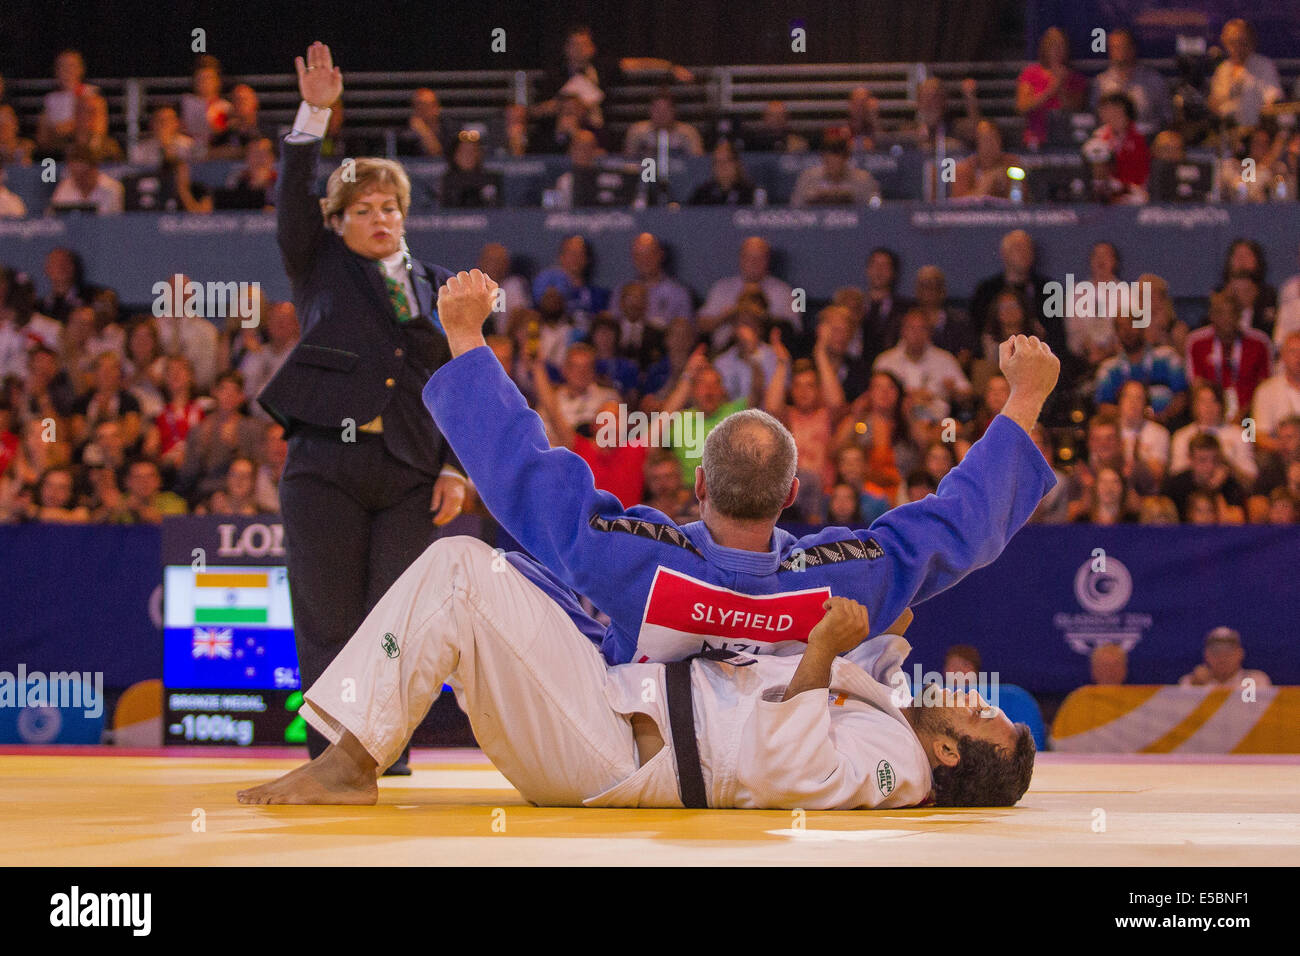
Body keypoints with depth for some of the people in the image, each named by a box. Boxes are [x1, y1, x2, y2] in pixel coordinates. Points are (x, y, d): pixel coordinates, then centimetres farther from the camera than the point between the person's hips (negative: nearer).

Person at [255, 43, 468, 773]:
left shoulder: (437, 287, 17)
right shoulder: (322, 268, 14)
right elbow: (294, 200, -2)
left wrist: (456, 469, 3)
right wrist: (315, 114, -12)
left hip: (412, 474, 1)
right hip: (327, 466, -1)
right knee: (329, 623, -3)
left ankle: (387, 751, 4)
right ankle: (331, 754, 2)